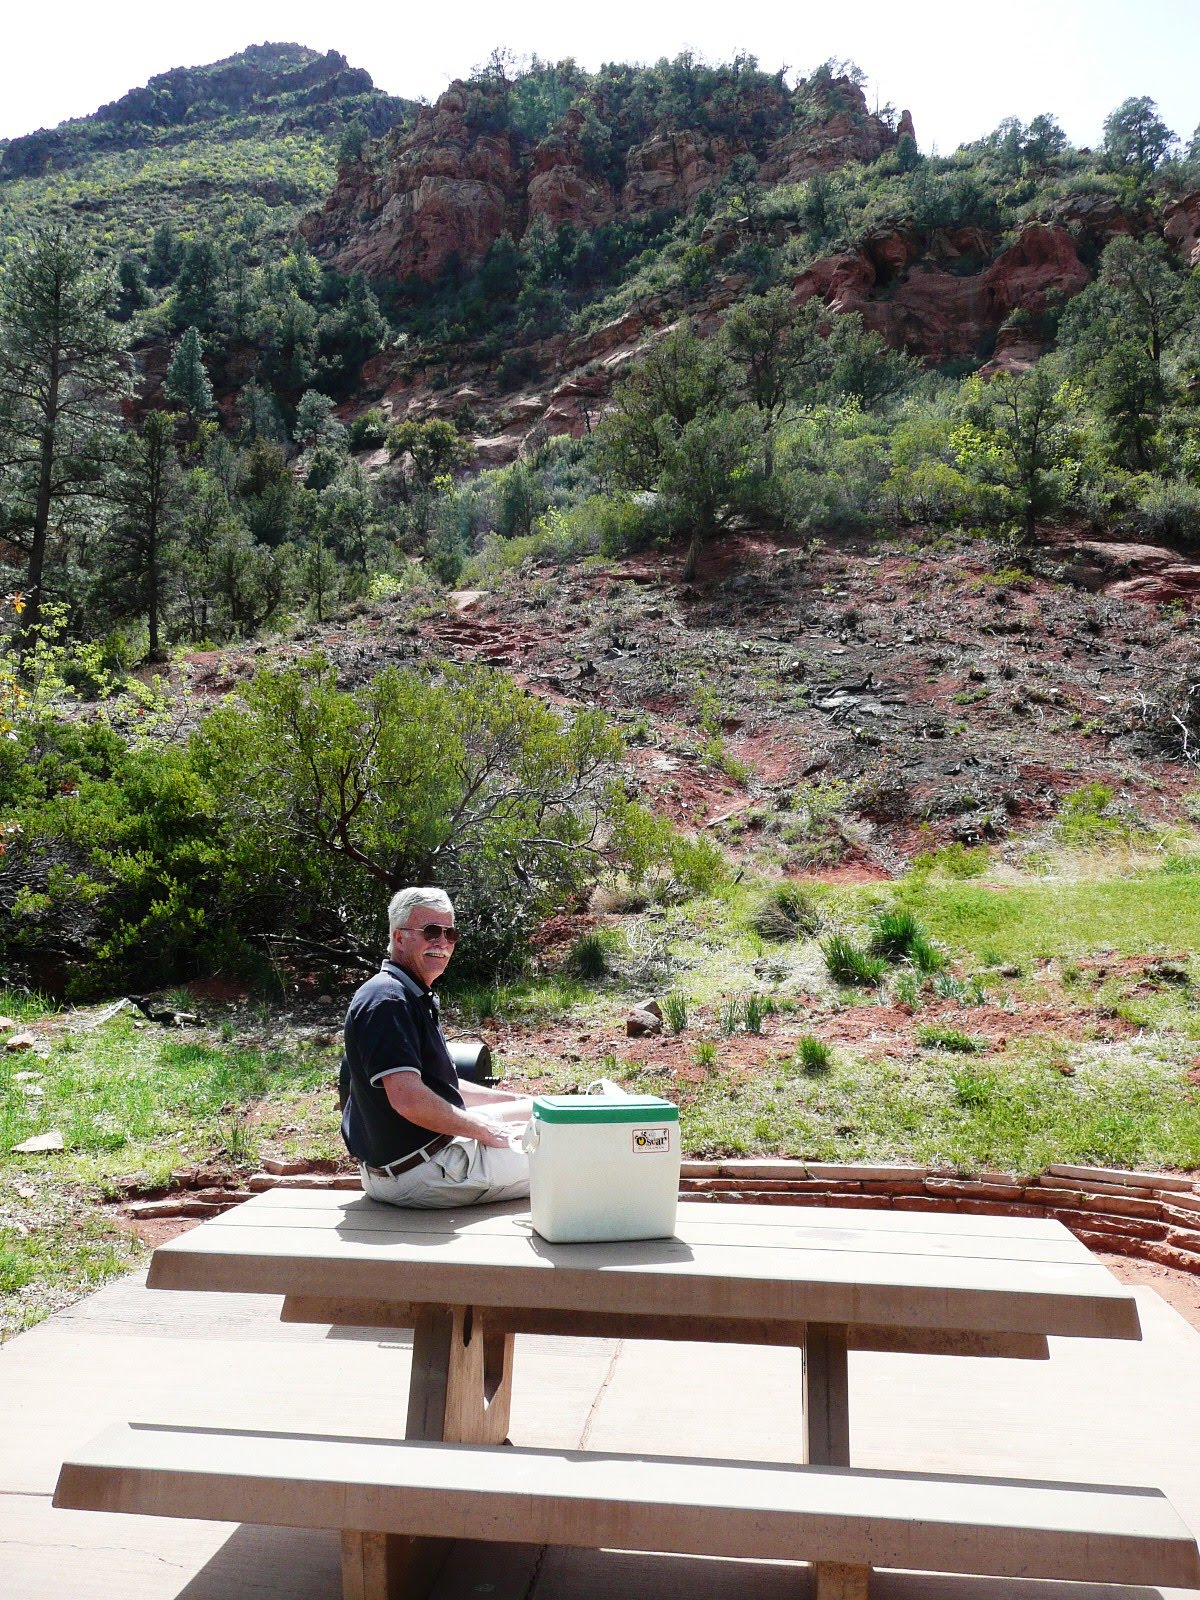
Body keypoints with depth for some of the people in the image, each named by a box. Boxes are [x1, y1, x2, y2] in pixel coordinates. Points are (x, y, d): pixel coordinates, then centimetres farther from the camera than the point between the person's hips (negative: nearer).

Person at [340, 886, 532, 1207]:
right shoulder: (388, 1000, -21)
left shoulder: (417, 998, 14)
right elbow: (408, 1099, -30)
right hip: (416, 1173, -11)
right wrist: (487, 1132, -19)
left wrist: (517, 1100, 16)